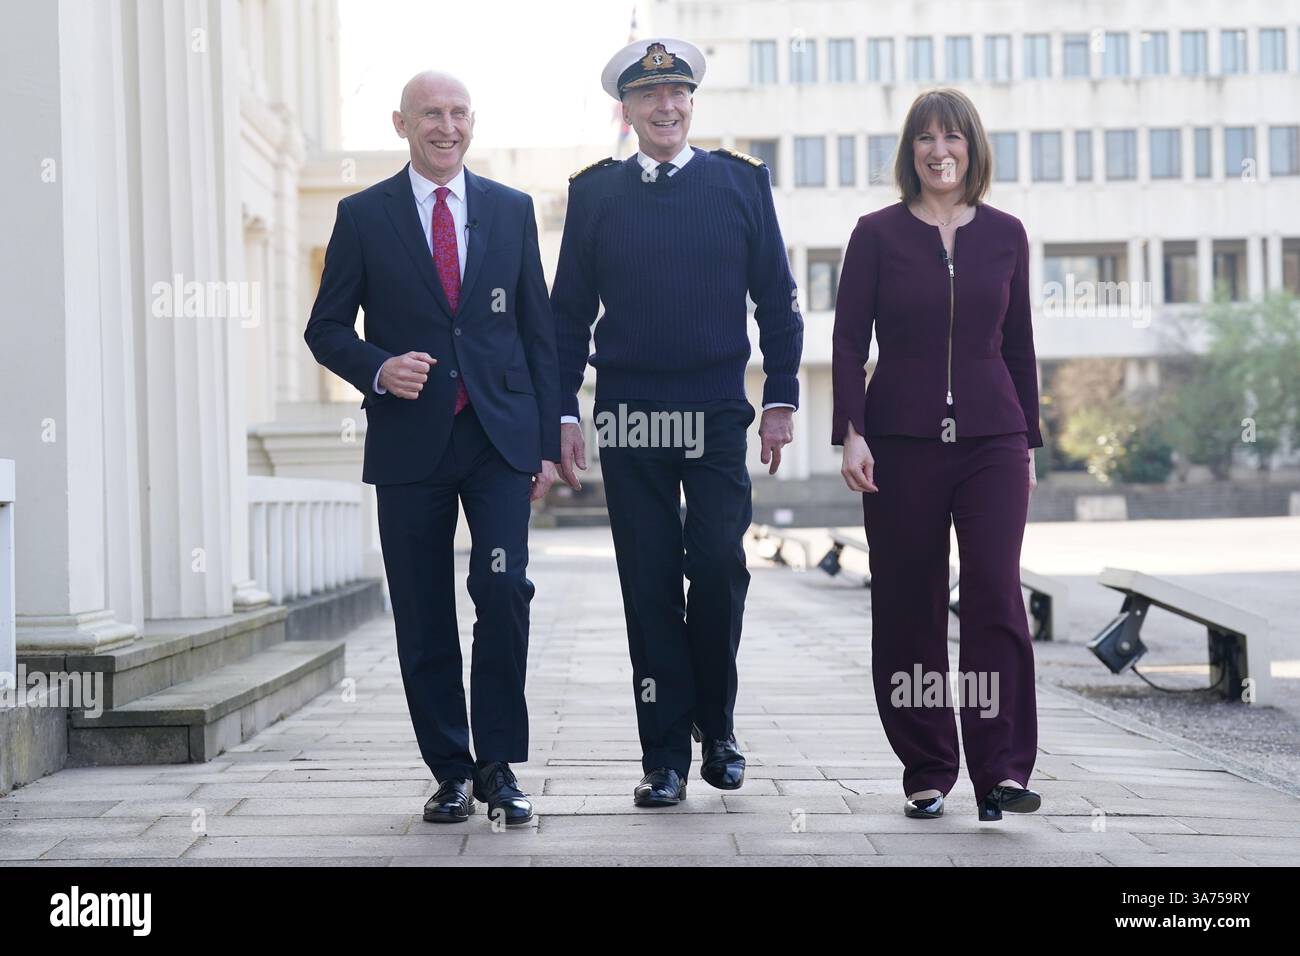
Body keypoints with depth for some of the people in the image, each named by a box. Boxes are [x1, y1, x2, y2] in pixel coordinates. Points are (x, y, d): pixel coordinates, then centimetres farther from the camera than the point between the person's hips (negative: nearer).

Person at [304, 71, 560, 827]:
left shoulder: (512, 210, 9)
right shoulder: (364, 217, 5)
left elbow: (539, 330, 10)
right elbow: (327, 328, 7)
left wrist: (548, 442, 5)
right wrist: (378, 368, -14)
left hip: (500, 436, 0)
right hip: (410, 442, 0)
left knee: (504, 592, -13)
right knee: (425, 620, 4)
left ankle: (499, 766, -1)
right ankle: (450, 772, 16)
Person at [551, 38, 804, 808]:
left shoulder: (742, 182, 7)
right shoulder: (594, 193, 8)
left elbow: (777, 298, 8)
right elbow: (569, 311, 9)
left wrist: (781, 397, 2)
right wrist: (563, 410, 2)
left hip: (717, 417, 0)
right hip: (628, 419, 1)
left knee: (720, 569, -7)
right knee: (651, 586, 2)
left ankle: (717, 727, 15)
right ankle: (666, 756, 8)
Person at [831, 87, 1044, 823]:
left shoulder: (1005, 235, 9)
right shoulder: (878, 234, 3)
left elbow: (1019, 346, 13)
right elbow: (849, 341, 1)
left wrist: (1028, 443, 11)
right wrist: (852, 432, -10)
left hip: (991, 439, 1)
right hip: (901, 442, -1)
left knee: (997, 593, -12)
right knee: (910, 609, 3)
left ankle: (1002, 768, -8)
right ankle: (927, 771, 13)